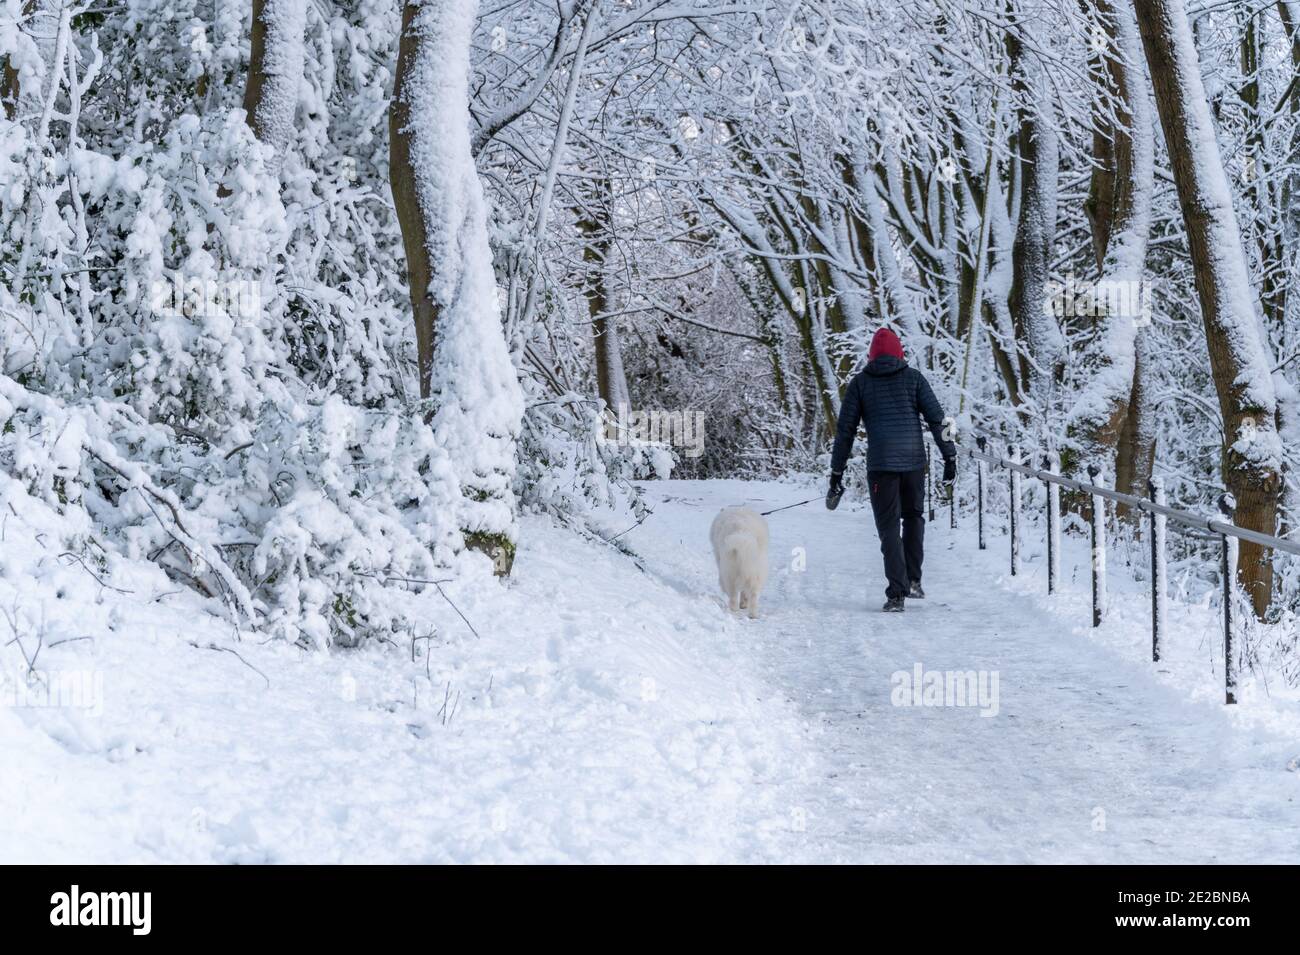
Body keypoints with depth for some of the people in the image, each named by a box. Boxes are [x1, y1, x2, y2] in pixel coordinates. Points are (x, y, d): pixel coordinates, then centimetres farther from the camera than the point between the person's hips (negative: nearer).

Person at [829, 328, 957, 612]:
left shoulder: (860, 382, 7)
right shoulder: (913, 377, 7)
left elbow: (845, 428, 5)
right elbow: (936, 418, 2)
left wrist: (837, 471, 9)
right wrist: (949, 455, 7)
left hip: (880, 463, -1)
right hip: (913, 460, 1)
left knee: (889, 527, 1)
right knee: (913, 515, 22)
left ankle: (897, 594, -8)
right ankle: (913, 580, 15)